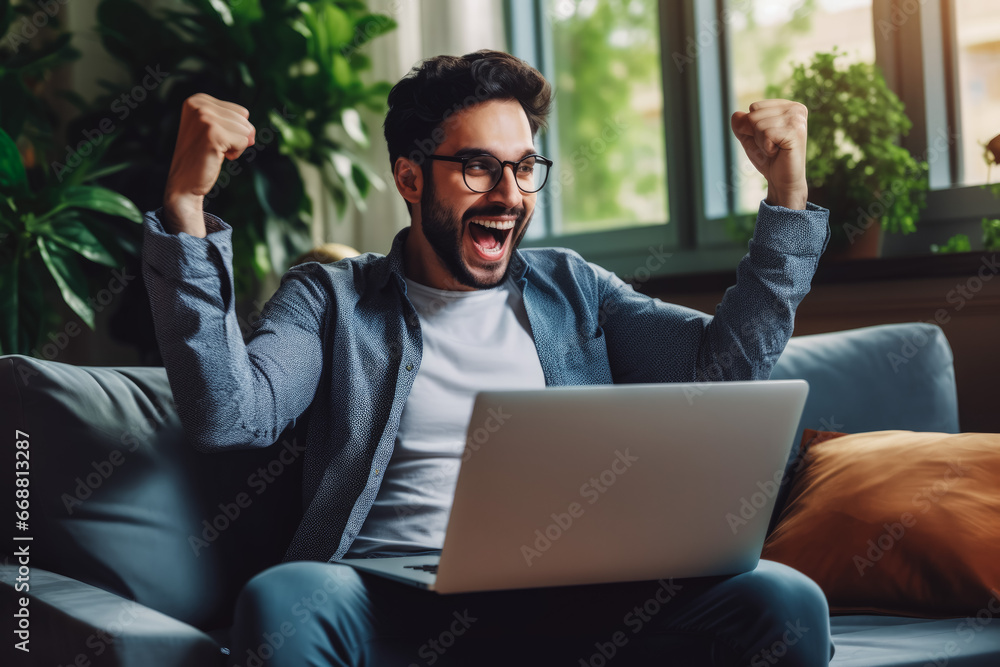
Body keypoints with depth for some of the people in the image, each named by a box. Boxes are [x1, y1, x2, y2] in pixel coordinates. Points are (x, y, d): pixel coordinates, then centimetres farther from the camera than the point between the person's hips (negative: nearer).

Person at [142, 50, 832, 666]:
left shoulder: (569, 290, 22)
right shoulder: (330, 299, 12)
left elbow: (729, 360, 14)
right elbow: (228, 415, -6)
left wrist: (788, 192, 5)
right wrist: (186, 207, -13)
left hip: (570, 596, 2)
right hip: (397, 602, -2)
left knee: (784, 600, -24)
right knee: (281, 599, -37)